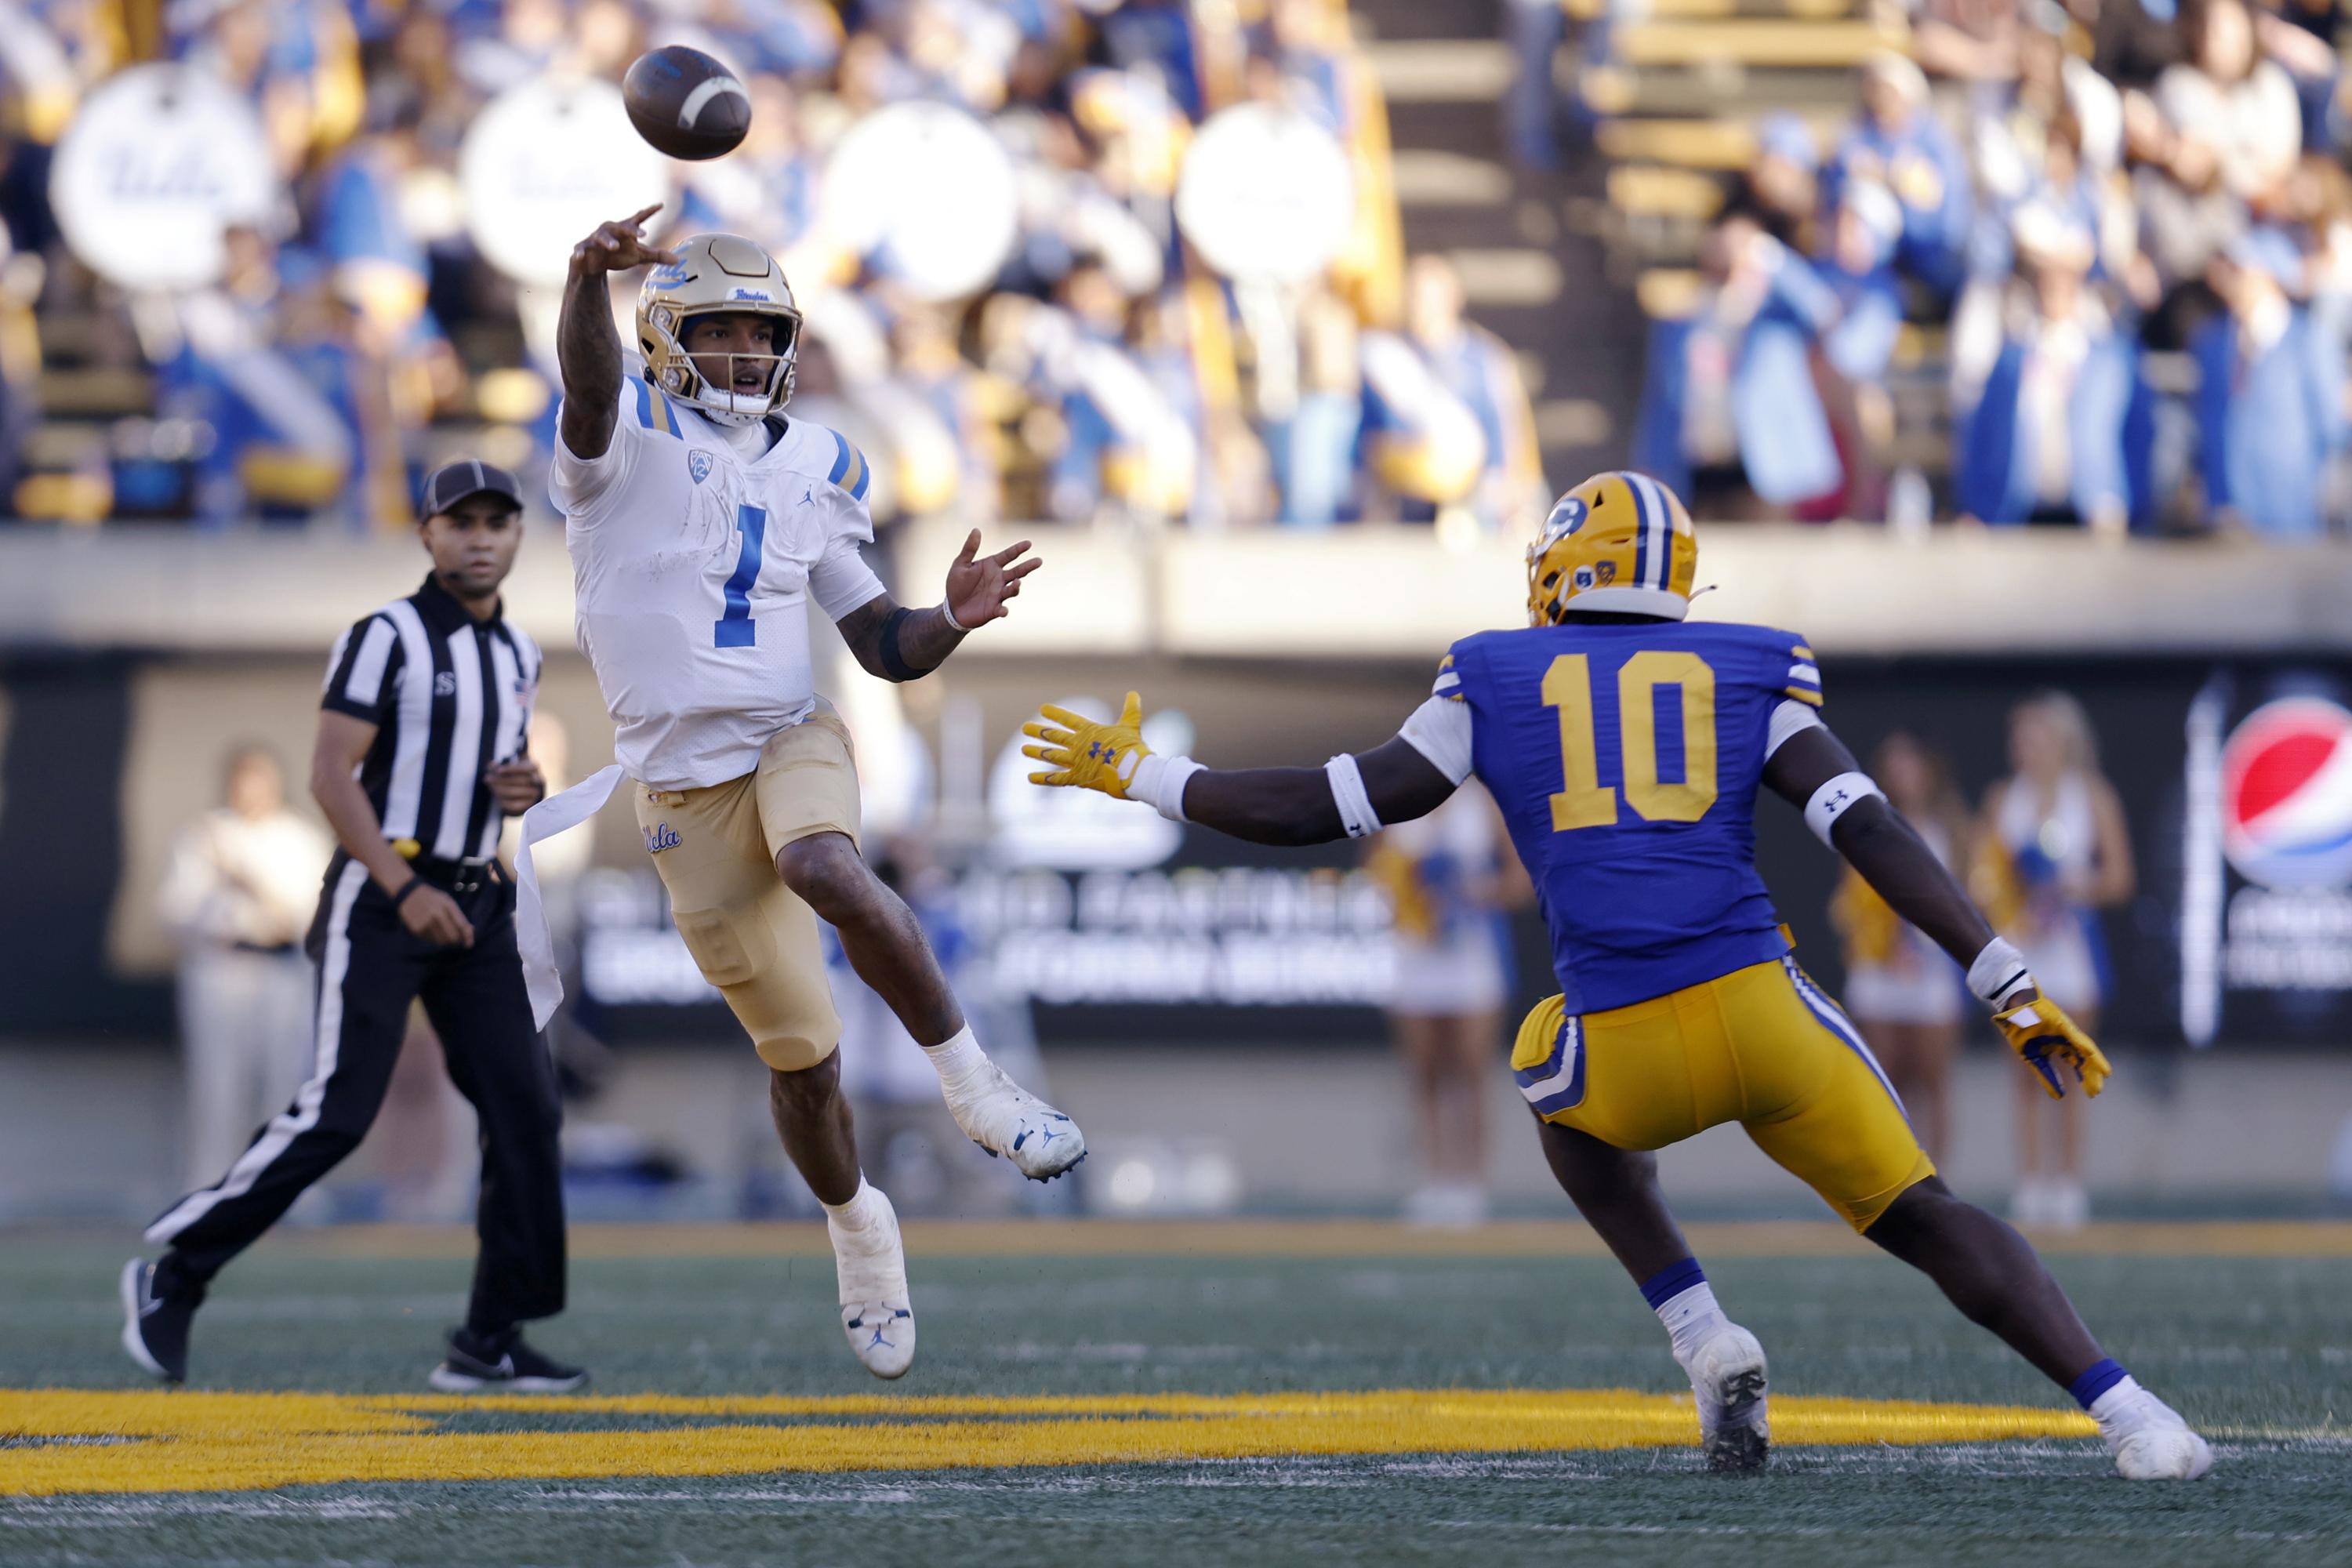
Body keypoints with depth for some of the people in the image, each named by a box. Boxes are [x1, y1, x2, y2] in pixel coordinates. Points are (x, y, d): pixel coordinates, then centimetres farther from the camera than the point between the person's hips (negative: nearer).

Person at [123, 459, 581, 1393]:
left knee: (524, 1107, -4)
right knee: (337, 1113, -13)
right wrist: (405, 890, -23)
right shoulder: (386, 637, -7)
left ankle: (490, 1344, 0)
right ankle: (173, 1272, 1)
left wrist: (524, 790, 3)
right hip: (381, 897, -7)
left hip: (476, 905, 7)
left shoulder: (519, 654, 16)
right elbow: (331, 774, -14)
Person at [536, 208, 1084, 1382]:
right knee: (799, 1054, 1)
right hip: (683, 788, -1)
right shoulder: (630, 440, -3)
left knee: (827, 872, -36)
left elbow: (883, 646, 12)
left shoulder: (812, 472, 10)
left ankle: (972, 1085, -24)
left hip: (793, 744, 1)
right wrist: (590, 278, -51)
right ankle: (856, 1224, 29)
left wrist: (951, 622, -12)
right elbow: (591, 380, -29)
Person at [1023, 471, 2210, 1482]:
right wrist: (2013, 992, -2)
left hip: (1628, 1050, 0)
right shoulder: (1745, 678, 13)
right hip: (1762, 1008, 0)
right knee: (1924, 1218, 11)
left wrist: (1141, 778, 26)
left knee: (1569, 1102, 36)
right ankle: (2125, 1411, -8)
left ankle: (1702, 1339, 17)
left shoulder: (1499, 685, 13)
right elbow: (1874, 835, 0)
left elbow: (1323, 808, 13)